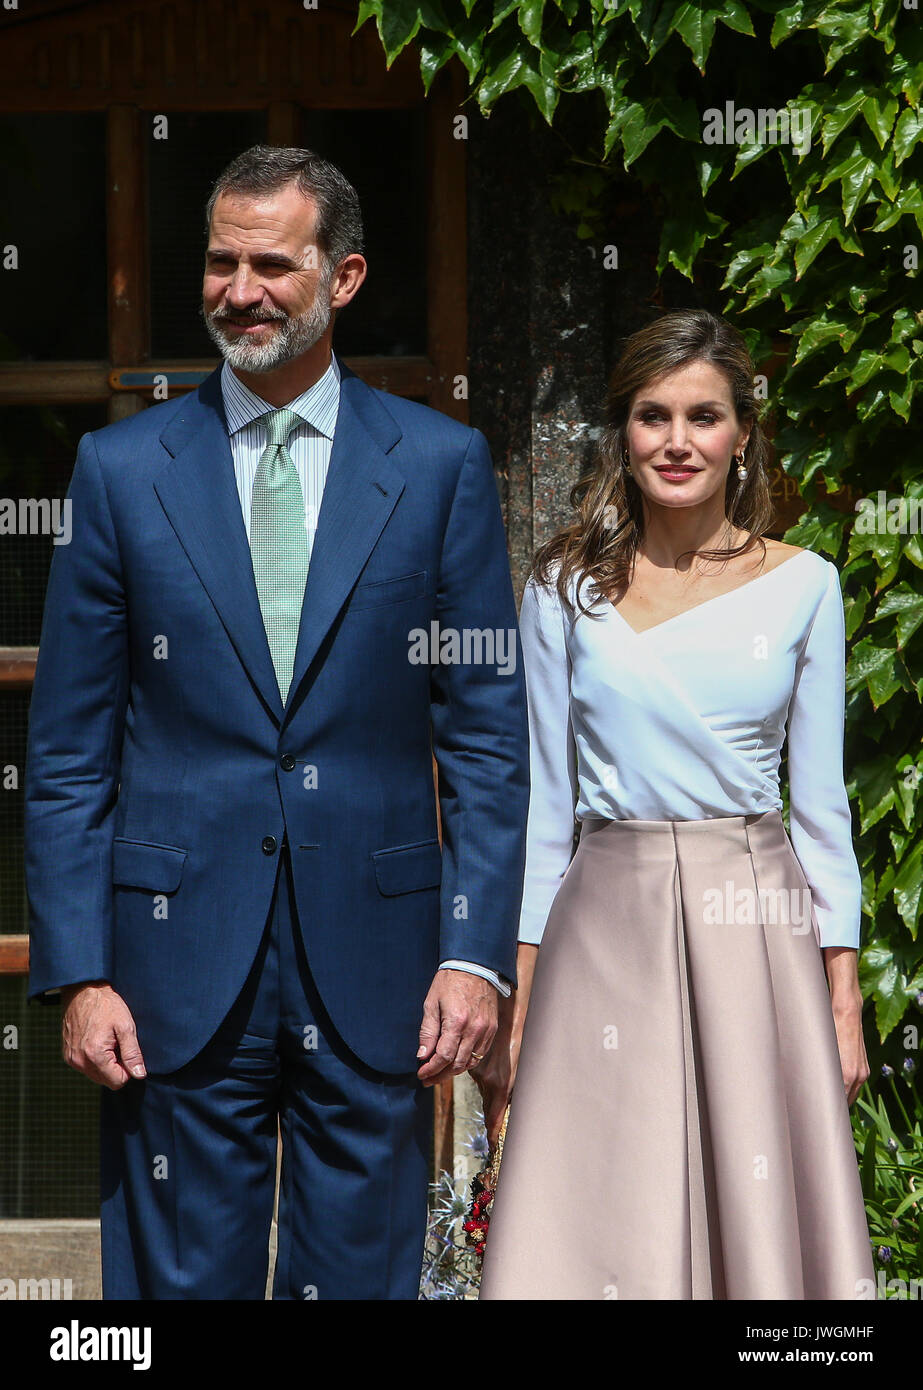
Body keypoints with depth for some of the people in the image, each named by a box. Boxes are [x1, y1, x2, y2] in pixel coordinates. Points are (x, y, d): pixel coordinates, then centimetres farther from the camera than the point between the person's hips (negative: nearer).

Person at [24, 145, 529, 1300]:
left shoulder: (442, 465, 4)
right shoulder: (121, 468, 4)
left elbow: (487, 734, 4)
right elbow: (68, 754, 4)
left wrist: (476, 952, -4)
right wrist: (77, 972, -3)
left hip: (374, 958, 0)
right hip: (180, 959, 0)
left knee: (362, 1274, 8)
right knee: (181, 1275, 6)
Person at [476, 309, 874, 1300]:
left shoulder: (801, 585, 4)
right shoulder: (566, 587, 4)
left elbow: (820, 800, 7)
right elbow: (545, 801, 6)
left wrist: (843, 996, 2)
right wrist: (516, 1001, 2)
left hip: (755, 925, 0)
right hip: (608, 927, 0)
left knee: (759, 1218, 1)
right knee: (603, 1220, 1)